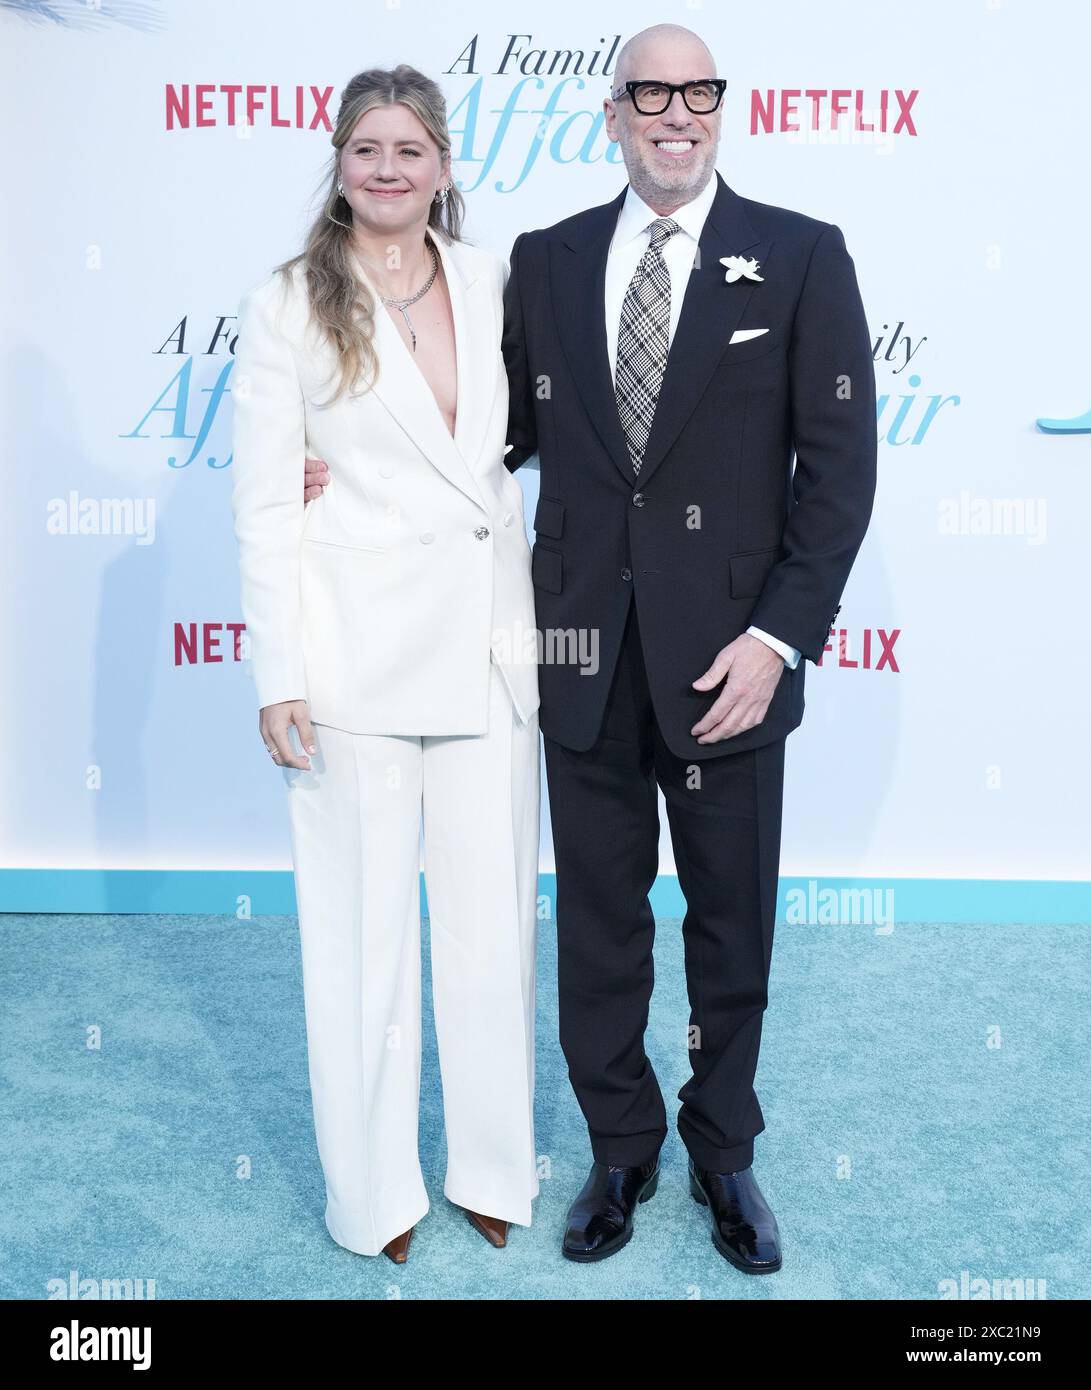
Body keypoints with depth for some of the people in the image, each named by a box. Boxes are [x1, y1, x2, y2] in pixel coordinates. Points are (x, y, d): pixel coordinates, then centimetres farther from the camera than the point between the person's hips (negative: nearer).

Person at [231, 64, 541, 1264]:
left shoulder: (492, 284, 8)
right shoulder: (287, 305, -1)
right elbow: (262, 503, -4)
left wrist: (539, 624, 8)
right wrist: (278, 678, -10)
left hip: (488, 646, 4)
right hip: (357, 652, -3)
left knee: (493, 915, 11)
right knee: (365, 923, 7)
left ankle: (492, 1162, 31)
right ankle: (376, 1186, 27)